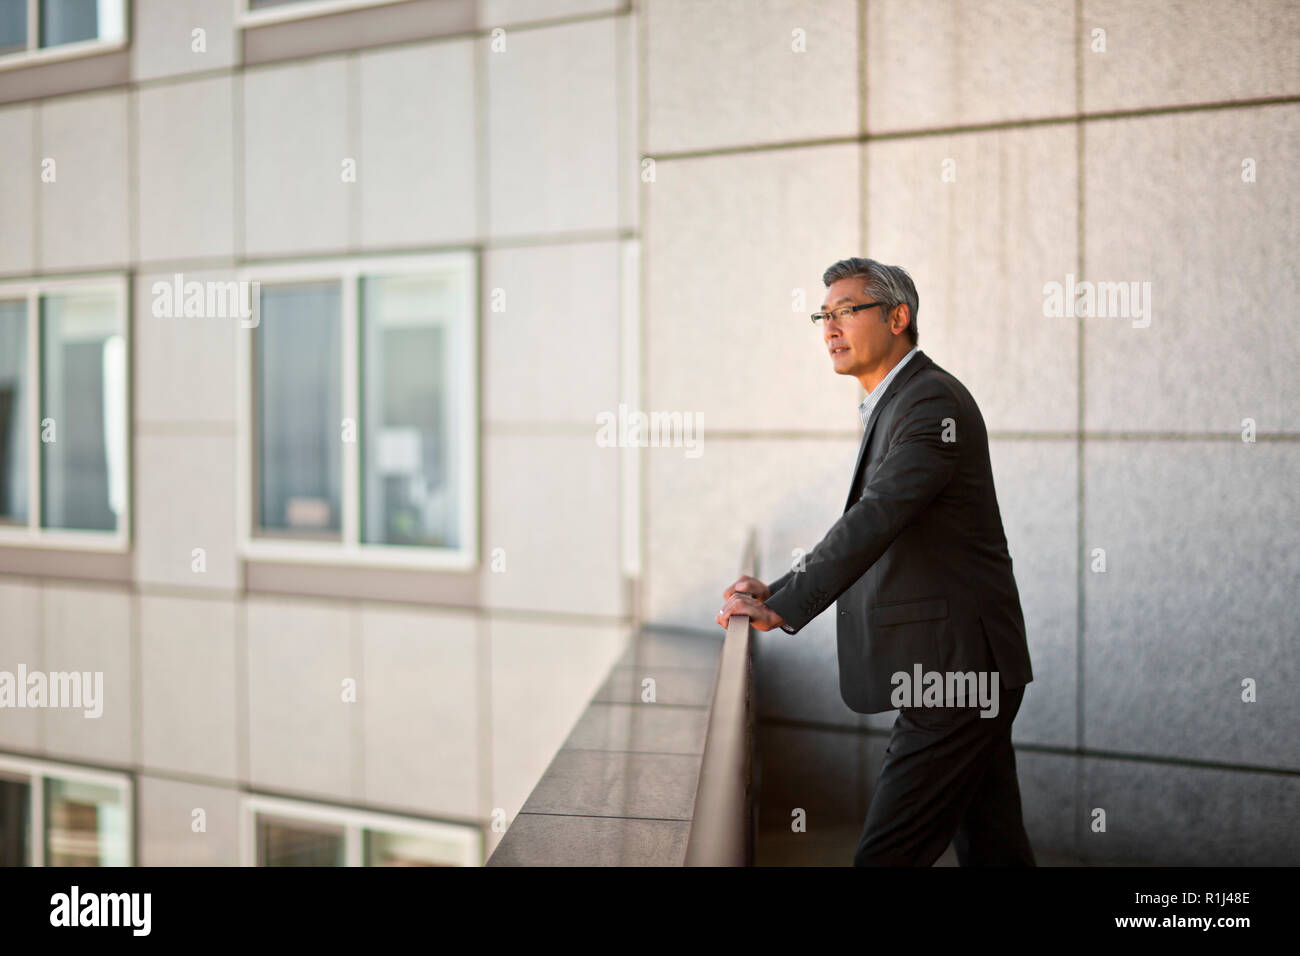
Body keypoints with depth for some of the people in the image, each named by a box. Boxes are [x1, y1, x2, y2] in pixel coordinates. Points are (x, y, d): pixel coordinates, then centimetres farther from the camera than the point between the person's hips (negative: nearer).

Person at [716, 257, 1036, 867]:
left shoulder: (934, 402, -14)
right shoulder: (896, 404, 18)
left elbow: (877, 517, -25)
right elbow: (871, 530, 19)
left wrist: (784, 608, -26)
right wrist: (779, 591, 7)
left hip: (954, 669, -10)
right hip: (966, 674, 10)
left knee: (888, 854, -7)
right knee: (991, 847, 15)